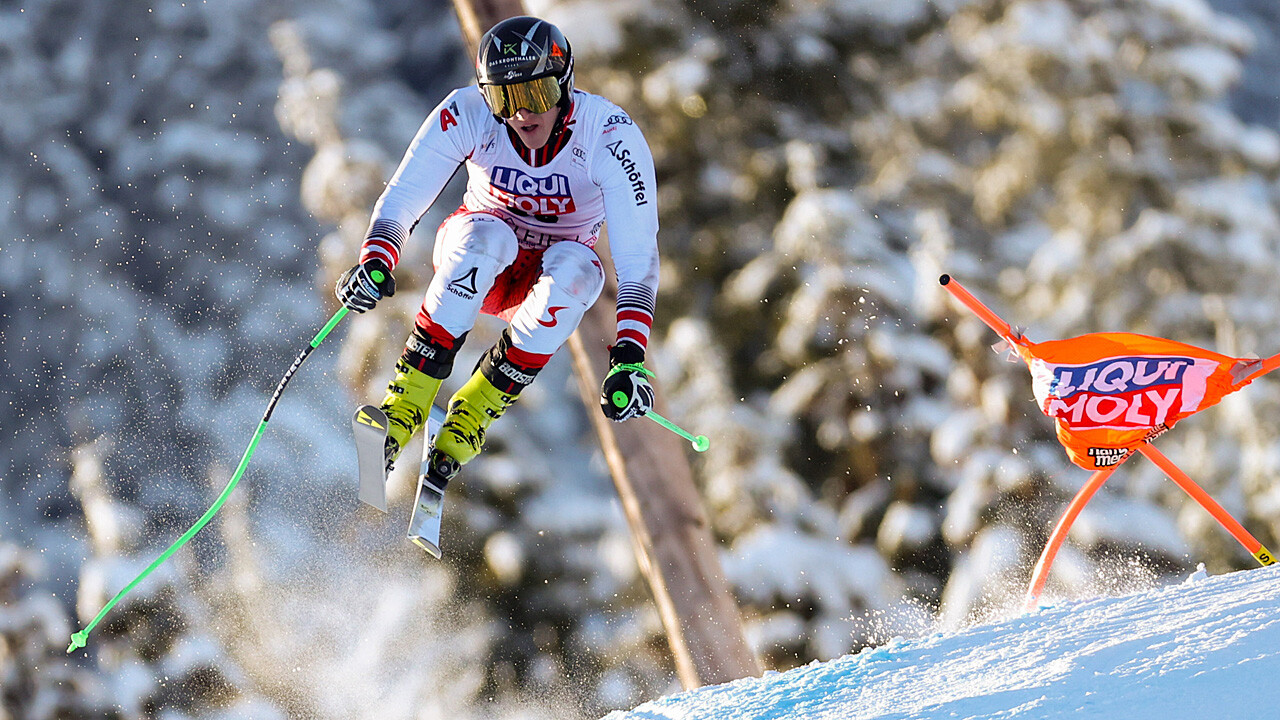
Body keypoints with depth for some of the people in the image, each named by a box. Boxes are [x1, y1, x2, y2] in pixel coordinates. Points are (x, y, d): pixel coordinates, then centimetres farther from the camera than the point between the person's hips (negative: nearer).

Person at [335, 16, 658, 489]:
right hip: (477, 255, 0)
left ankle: (472, 415, -24)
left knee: (575, 268, -36)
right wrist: (375, 263, -42)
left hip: (552, 269, 0)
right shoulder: (467, 115, -23)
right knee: (487, 236, -36)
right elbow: (401, 200, -21)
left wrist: (629, 356, -43)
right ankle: (405, 402, -32)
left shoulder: (611, 137, -26)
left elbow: (637, 255, -30)